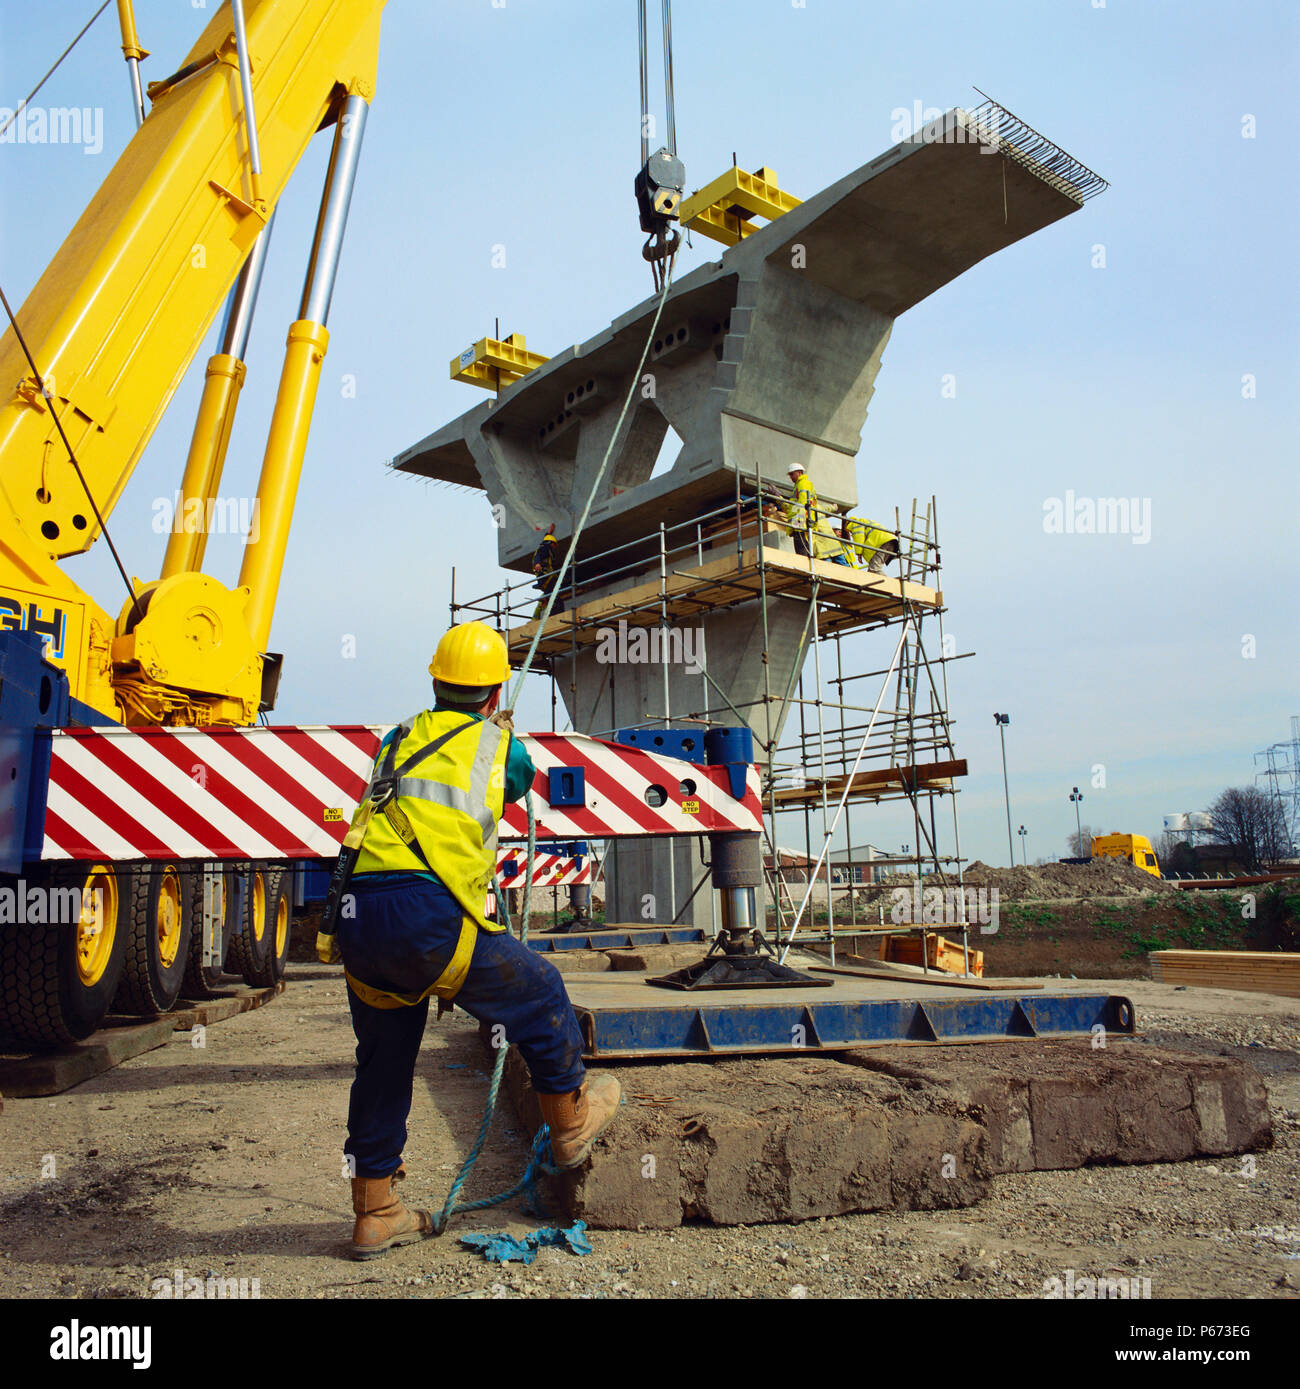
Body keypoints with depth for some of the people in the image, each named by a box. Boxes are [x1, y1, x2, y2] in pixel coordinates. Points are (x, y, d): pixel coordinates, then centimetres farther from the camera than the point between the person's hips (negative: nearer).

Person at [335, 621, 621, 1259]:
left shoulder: (398, 740, 21)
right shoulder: (499, 744, 11)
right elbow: (527, 782, 33)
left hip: (357, 919, 6)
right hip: (429, 914, -5)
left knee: (382, 1065, 19)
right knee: (539, 993, 18)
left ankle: (375, 1213, 30)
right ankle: (570, 1120, 35)